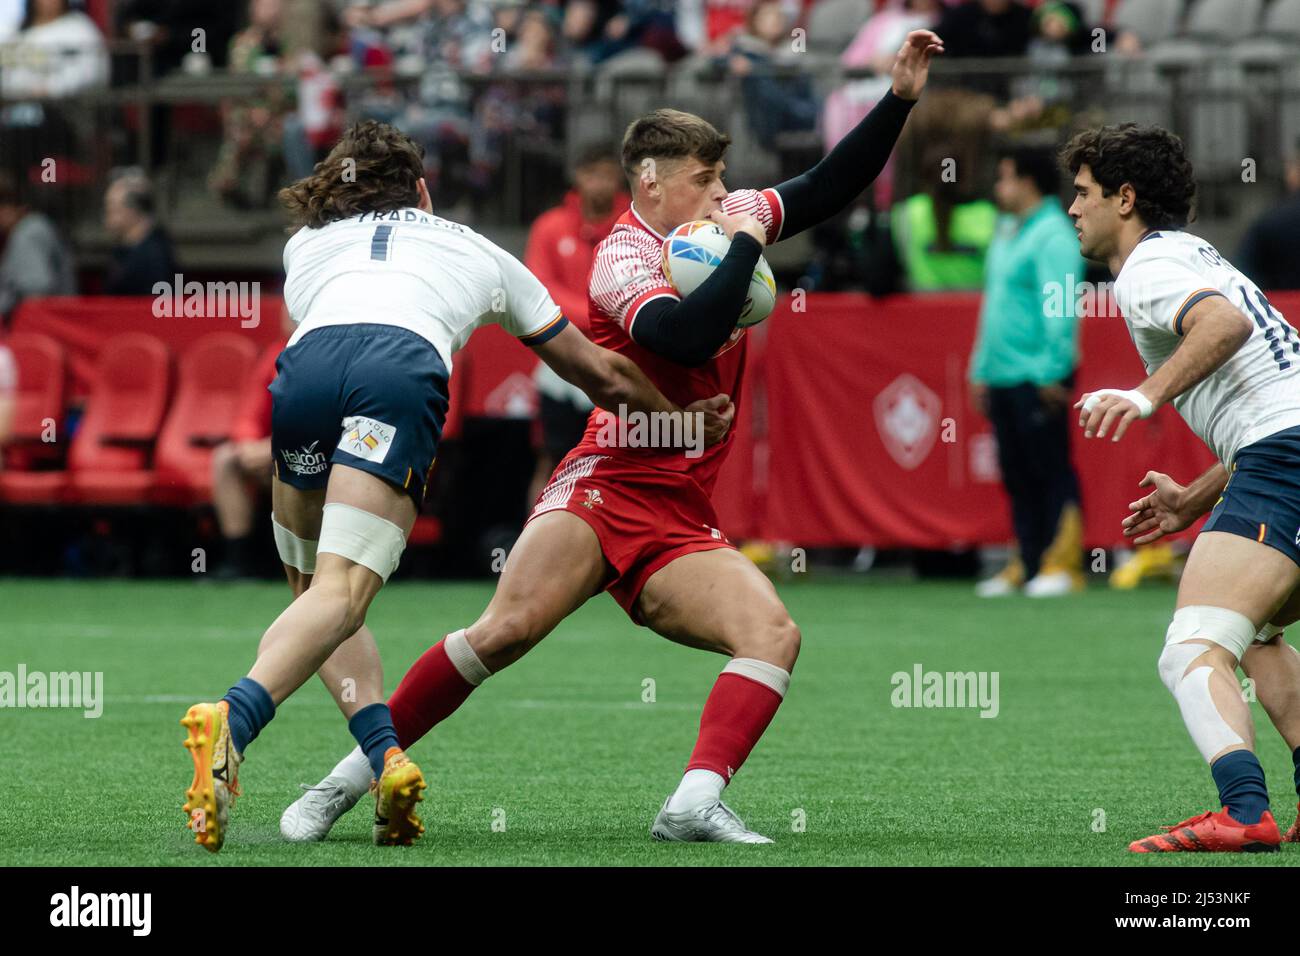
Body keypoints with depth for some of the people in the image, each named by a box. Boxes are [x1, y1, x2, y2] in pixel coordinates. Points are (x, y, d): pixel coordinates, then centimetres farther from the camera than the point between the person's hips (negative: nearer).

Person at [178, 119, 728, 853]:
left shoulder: (307, 244, 37)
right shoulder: (476, 251, 37)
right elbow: (603, 375, 43)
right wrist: (685, 421, 59)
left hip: (307, 361, 2)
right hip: (406, 370, -2)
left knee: (314, 587, 16)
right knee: (340, 593, -14)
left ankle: (386, 756, -6)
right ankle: (232, 722, -40)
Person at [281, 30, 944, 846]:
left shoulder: (730, 220, 14)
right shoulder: (623, 258, -7)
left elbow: (829, 188, 25)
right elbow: (690, 337, -26)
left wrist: (901, 98, 16)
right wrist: (745, 247, -13)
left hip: (681, 524, 7)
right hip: (606, 490, -7)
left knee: (774, 633, -18)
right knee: (506, 630, -24)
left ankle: (695, 803, -30)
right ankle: (351, 778, -13)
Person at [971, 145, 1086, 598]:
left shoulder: (1052, 235, -11)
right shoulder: (1007, 233, 19)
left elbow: (1059, 308, -17)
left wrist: (1050, 371, -21)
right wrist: (981, 369, 22)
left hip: (1037, 378, -9)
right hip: (1002, 375, 9)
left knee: (1051, 471, -6)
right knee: (1017, 477, 9)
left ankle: (1062, 564, -5)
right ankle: (1027, 564, 13)